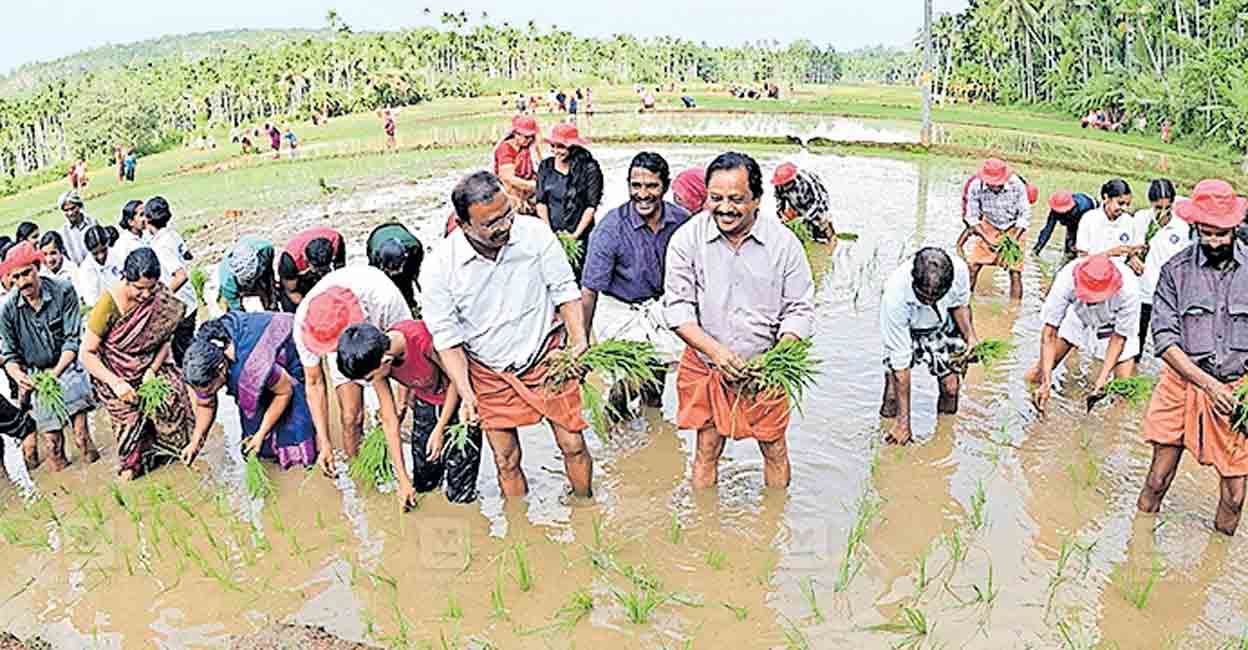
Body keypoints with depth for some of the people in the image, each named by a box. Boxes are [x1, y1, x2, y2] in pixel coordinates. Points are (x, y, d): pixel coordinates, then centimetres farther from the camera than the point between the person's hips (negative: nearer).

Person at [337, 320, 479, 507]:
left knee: (459, 495, -6)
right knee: (424, 484, 8)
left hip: (457, 399, -5)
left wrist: (440, 429, -15)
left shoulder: (422, 338, -38)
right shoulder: (376, 363, -19)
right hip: (425, 403, 5)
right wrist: (403, 479, -9)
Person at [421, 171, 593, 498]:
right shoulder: (439, 267, -18)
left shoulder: (534, 233, -15)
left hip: (547, 359, 1)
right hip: (490, 376, 0)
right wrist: (466, 394, -18)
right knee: (506, 461, 10)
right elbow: (446, 337, -10)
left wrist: (579, 340, -17)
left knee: (573, 445, 6)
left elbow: (565, 289, -4)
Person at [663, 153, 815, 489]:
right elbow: (677, 306, -9)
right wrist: (715, 351, -22)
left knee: (775, 449, 13)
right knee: (706, 449, 11)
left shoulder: (784, 242, -8)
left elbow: (800, 310, -5)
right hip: (705, 366, 0)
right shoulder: (687, 238, -8)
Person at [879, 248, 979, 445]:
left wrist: (970, 336, -20)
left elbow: (959, 305, -3)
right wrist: (904, 421, -30)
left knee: (951, 386, -6)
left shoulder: (959, 270, -32)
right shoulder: (895, 296, -41)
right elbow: (900, 364, -34)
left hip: (942, 325, 3)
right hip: (905, 332, -3)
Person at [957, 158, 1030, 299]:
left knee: (1015, 274, -6)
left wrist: (1013, 241, -26)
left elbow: (1024, 215, -18)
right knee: (972, 266, -2)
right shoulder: (976, 186, -25)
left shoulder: (1017, 185, -29)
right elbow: (972, 218, -15)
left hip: (1014, 229, -2)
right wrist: (987, 241, -24)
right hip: (989, 227, 2)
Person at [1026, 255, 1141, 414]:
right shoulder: (1067, 279, -37)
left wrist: (1102, 377, -30)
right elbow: (1049, 332, -31)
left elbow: (1119, 337, -22)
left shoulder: (1128, 289, -38)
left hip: (1113, 326, -1)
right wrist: (1046, 381, -36)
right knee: (1035, 376, -9)